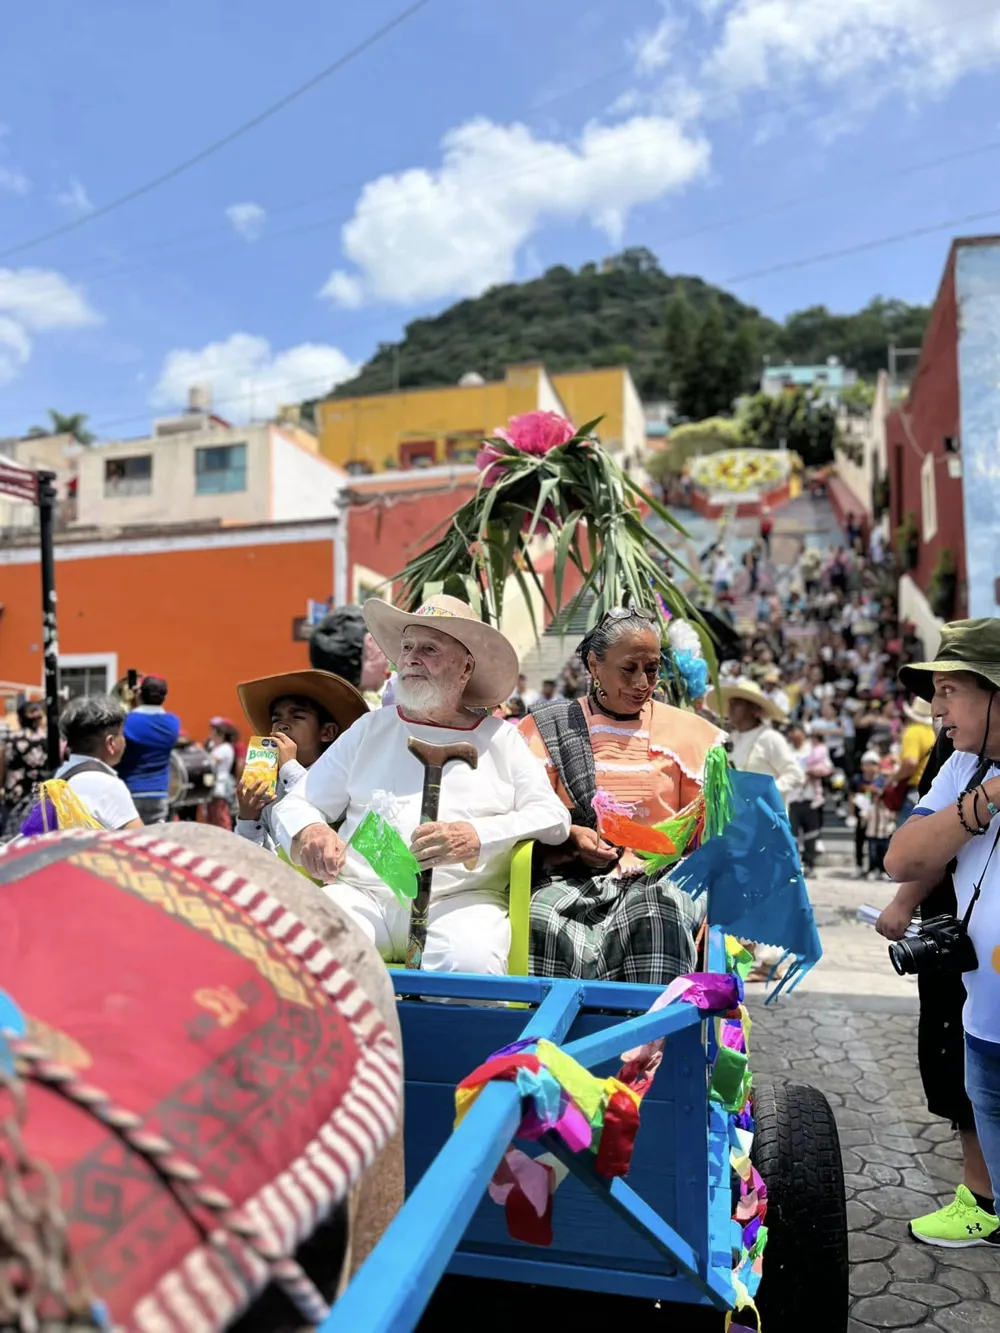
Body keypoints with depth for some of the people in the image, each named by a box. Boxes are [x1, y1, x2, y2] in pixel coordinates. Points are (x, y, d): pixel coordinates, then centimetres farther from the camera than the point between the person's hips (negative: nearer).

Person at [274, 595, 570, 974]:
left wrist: (477, 837, -15)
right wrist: (309, 833, -9)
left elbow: (553, 817, 4)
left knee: (469, 964, -34)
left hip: (461, 897, -1)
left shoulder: (500, 738, 14)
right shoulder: (371, 728, 19)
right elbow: (294, 804, 17)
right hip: (360, 892, 1)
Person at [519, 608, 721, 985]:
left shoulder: (685, 731, 14)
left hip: (657, 874, 1)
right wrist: (569, 835, -11)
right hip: (574, 875, 0)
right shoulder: (550, 728, 11)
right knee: (543, 924, -33)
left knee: (657, 917, -34)